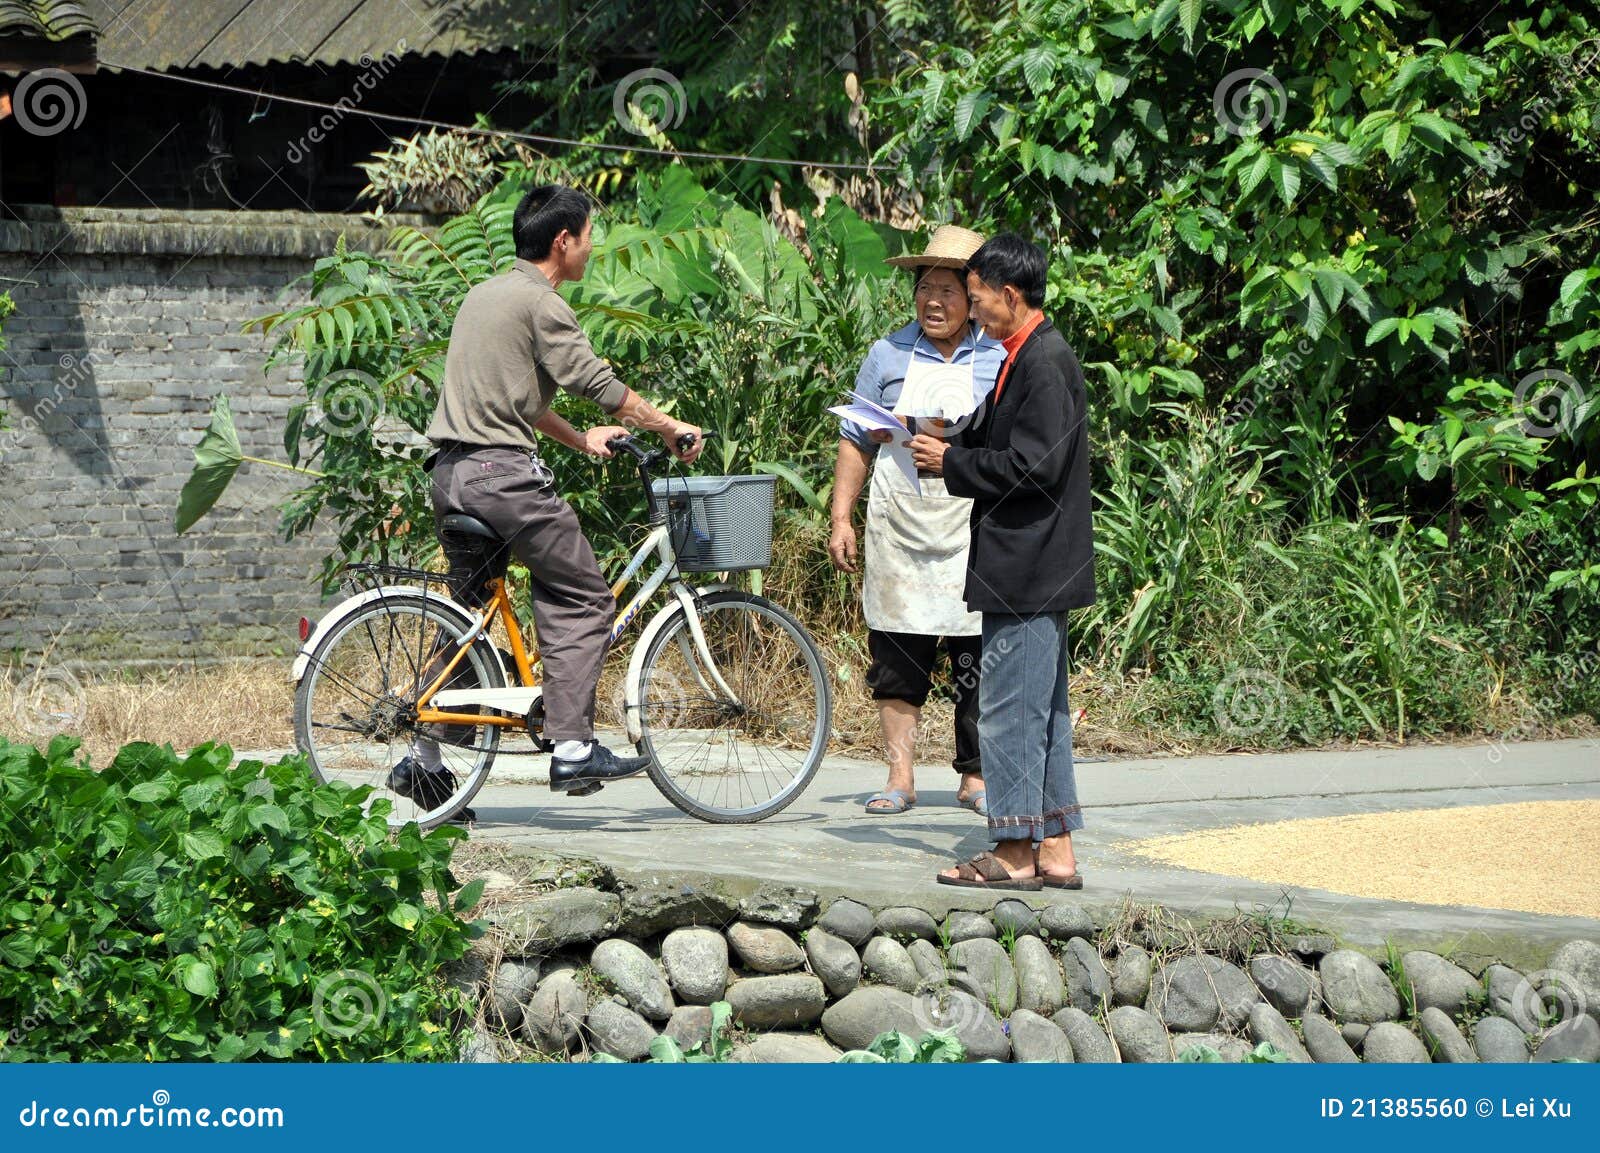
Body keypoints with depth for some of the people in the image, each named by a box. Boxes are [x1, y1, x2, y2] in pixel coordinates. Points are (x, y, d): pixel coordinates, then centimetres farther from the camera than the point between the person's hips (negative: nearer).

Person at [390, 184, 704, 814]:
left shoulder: (486, 292, 20)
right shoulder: (540, 303, -10)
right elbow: (600, 385, -11)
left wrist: (580, 439, 30)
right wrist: (672, 428, -1)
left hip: (452, 473, 9)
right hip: (503, 472, -9)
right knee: (582, 597, -2)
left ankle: (424, 757, 12)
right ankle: (572, 748, -7)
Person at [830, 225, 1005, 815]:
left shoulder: (1000, 358, 4)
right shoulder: (889, 355, 9)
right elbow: (856, 441, 12)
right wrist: (841, 519, 6)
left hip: (974, 531, -2)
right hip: (898, 529, 2)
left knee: (977, 658, -1)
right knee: (897, 655, 3)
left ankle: (975, 777, 9)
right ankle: (900, 777, 10)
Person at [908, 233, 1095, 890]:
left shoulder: (1044, 363, -16)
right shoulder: (1030, 357, 15)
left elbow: (1032, 465, -21)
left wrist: (952, 462, -12)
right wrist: (946, 453, 7)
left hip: (1027, 572, -10)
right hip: (1031, 569, 10)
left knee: (1009, 709, -6)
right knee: (1041, 710, 12)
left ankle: (1015, 854, -2)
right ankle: (1054, 852, 16)